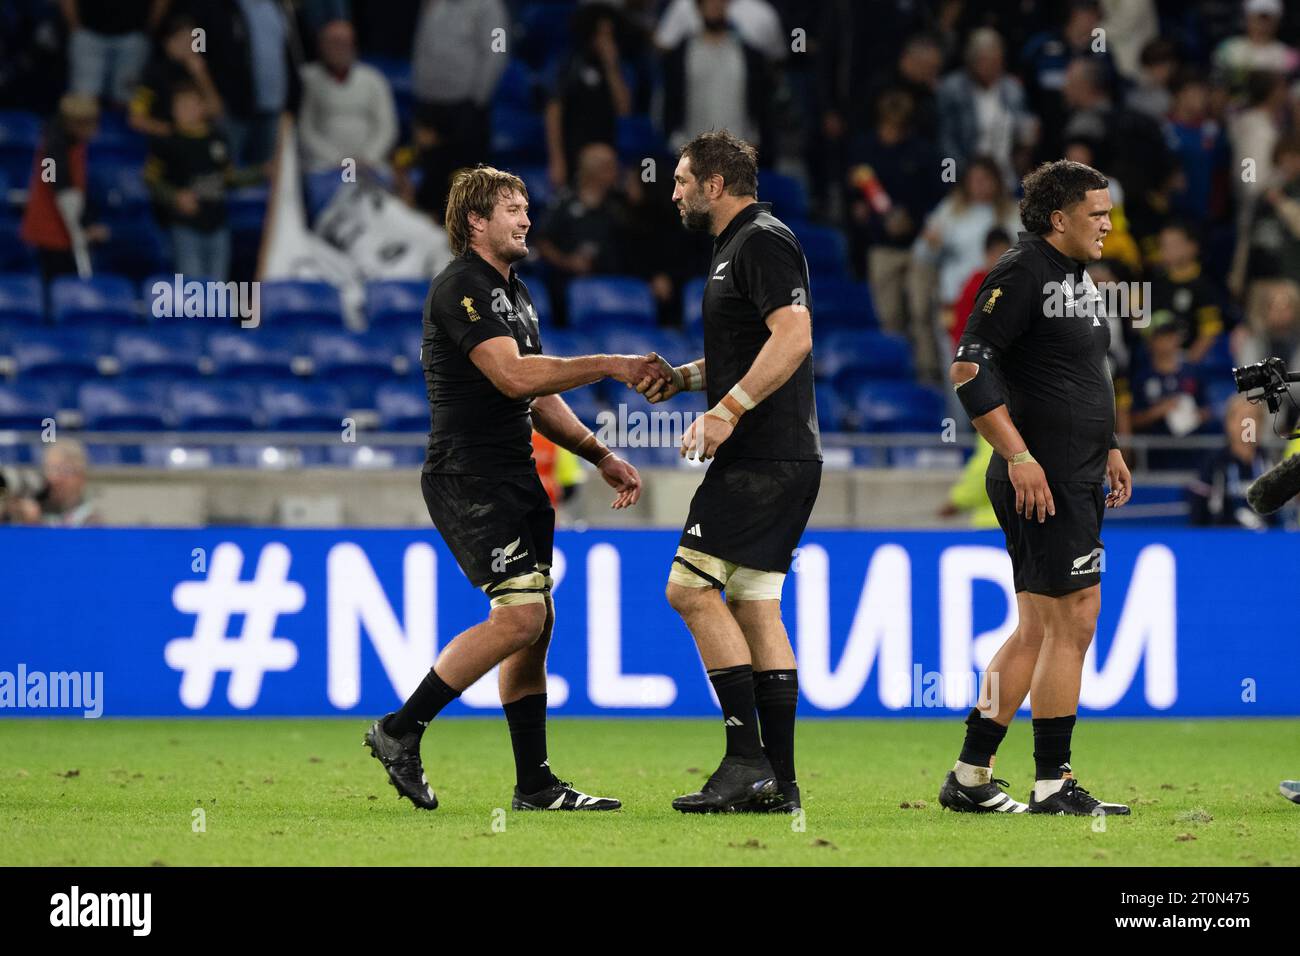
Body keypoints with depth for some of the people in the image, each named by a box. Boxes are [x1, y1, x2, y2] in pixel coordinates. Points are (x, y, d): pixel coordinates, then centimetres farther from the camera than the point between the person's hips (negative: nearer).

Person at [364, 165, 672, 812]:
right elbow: (513, 376, -23)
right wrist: (610, 365, -21)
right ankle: (399, 731, -8)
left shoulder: (514, 293, 19)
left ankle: (534, 785, 8)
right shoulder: (460, 287, -13)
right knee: (520, 616, -17)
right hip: (467, 479, -10)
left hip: (515, 479, 10)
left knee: (536, 623, 6)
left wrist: (600, 456, 18)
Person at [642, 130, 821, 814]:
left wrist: (727, 409, -24)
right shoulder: (738, 246, 21)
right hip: (776, 461, 11)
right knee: (754, 606, 8)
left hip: (764, 458, -11)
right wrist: (687, 377, 18)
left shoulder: (762, 242, -11)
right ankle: (778, 781, 6)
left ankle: (747, 761, -13)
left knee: (690, 588, -11)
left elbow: (793, 338, -23)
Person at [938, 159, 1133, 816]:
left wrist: (1108, 448, 25)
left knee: (1036, 629, 11)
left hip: (1077, 481, 10)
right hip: (1041, 483, -10)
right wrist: (1019, 456, -22)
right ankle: (1052, 784, -4)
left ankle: (970, 777, 15)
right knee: (1074, 620, -9)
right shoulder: (1021, 274, -12)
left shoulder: (1077, 276, 18)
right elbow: (969, 368, -18)